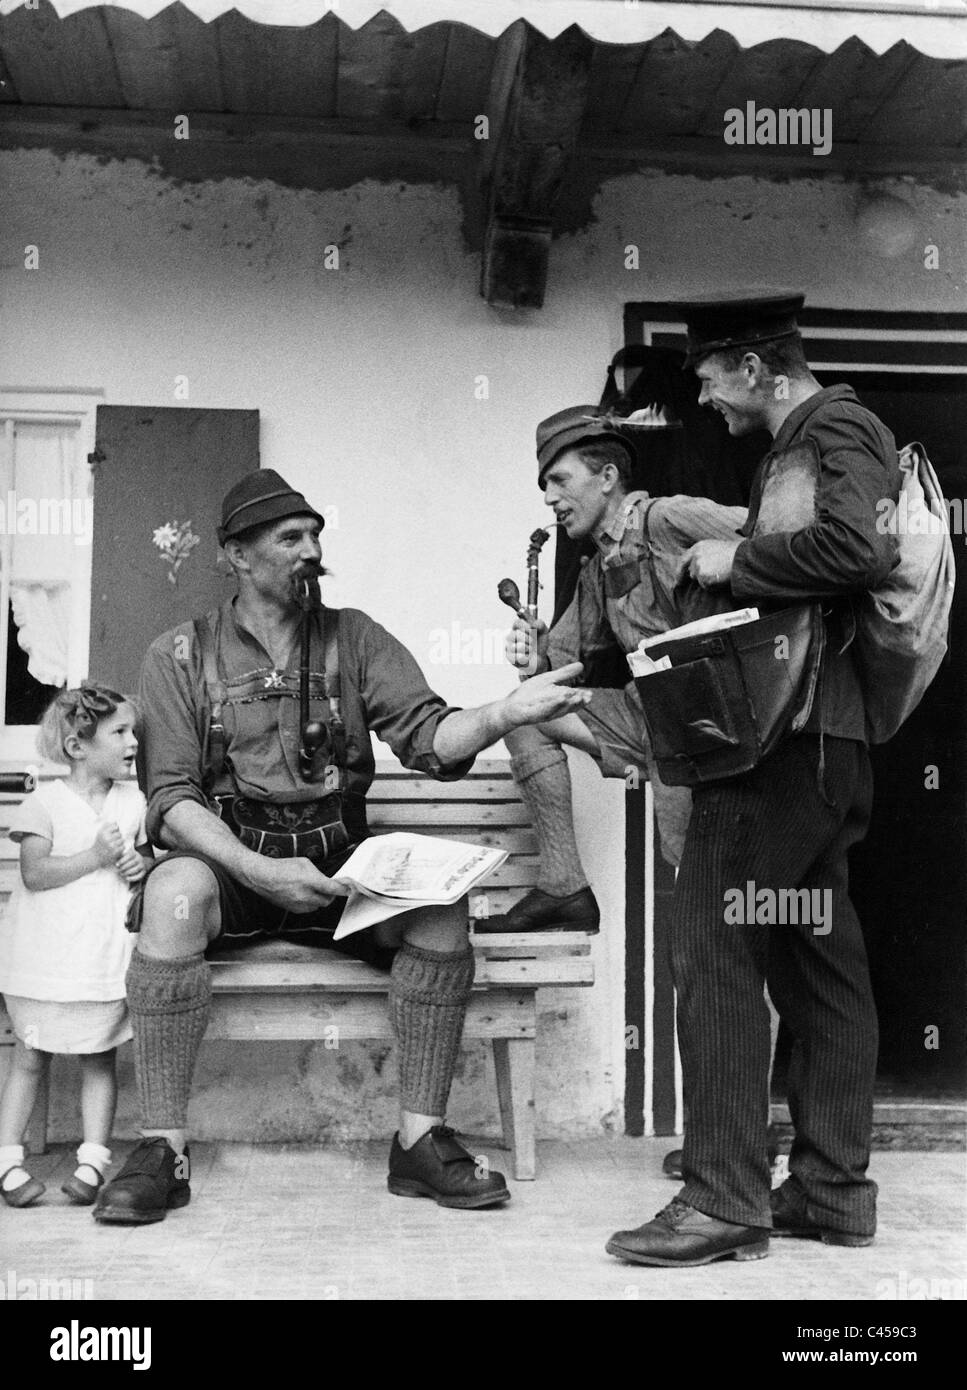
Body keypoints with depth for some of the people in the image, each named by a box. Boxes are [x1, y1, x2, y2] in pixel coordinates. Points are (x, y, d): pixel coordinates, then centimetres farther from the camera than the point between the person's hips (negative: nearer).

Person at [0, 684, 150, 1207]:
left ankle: (92, 1162, 12)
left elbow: (145, 853, 19)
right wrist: (95, 856, -22)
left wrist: (141, 863, -4)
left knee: (100, 1060, 6)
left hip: (106, 958, 4)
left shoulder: (132, 800, 7)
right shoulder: (45, 802, -6)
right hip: (44, 961, -3)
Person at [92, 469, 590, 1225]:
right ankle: (164, 1148, -23)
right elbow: (172, 799, -4)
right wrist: (256, 870, -22)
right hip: (228, 858, -2)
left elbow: (428, 737, -5)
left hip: (338, 863, 2)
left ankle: (421, 1138, -15)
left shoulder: (354, 638, 8)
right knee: (174, 891, -35)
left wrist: (504, 712, -27)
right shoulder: (179, 657, 4)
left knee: (440, 898, -27)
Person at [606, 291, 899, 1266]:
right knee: (818, 961, 11)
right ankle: (831, 1188, 20)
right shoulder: (800, 446, 22)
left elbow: (859, 548, -24)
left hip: (786, 734, -11)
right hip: (822, 742, 11)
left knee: (714, 951, -9)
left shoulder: (837, 429, -6)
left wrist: (738, 560, -15)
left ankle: (726, 1202, -3)